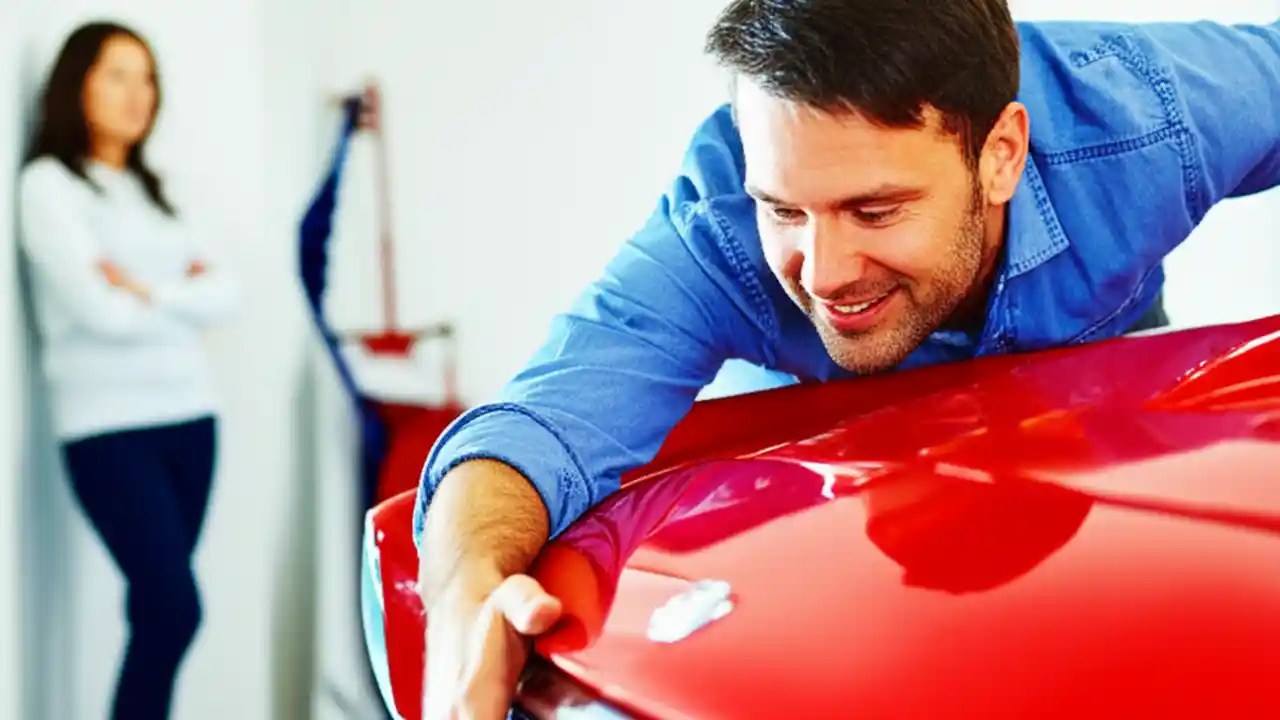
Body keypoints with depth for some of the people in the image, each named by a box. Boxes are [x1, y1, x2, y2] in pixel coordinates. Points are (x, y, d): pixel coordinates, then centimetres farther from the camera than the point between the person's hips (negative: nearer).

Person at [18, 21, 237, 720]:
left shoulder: (149, 189, 17)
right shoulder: (47, 182, -2)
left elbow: (222, 295, 7)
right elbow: (103, 310, -13)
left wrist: (151, 293, -9)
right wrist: (183, 296, 2)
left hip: (190, 416, 6)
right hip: (109, 425, -6)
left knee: (156, 609, 4)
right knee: (174, 609, -12)